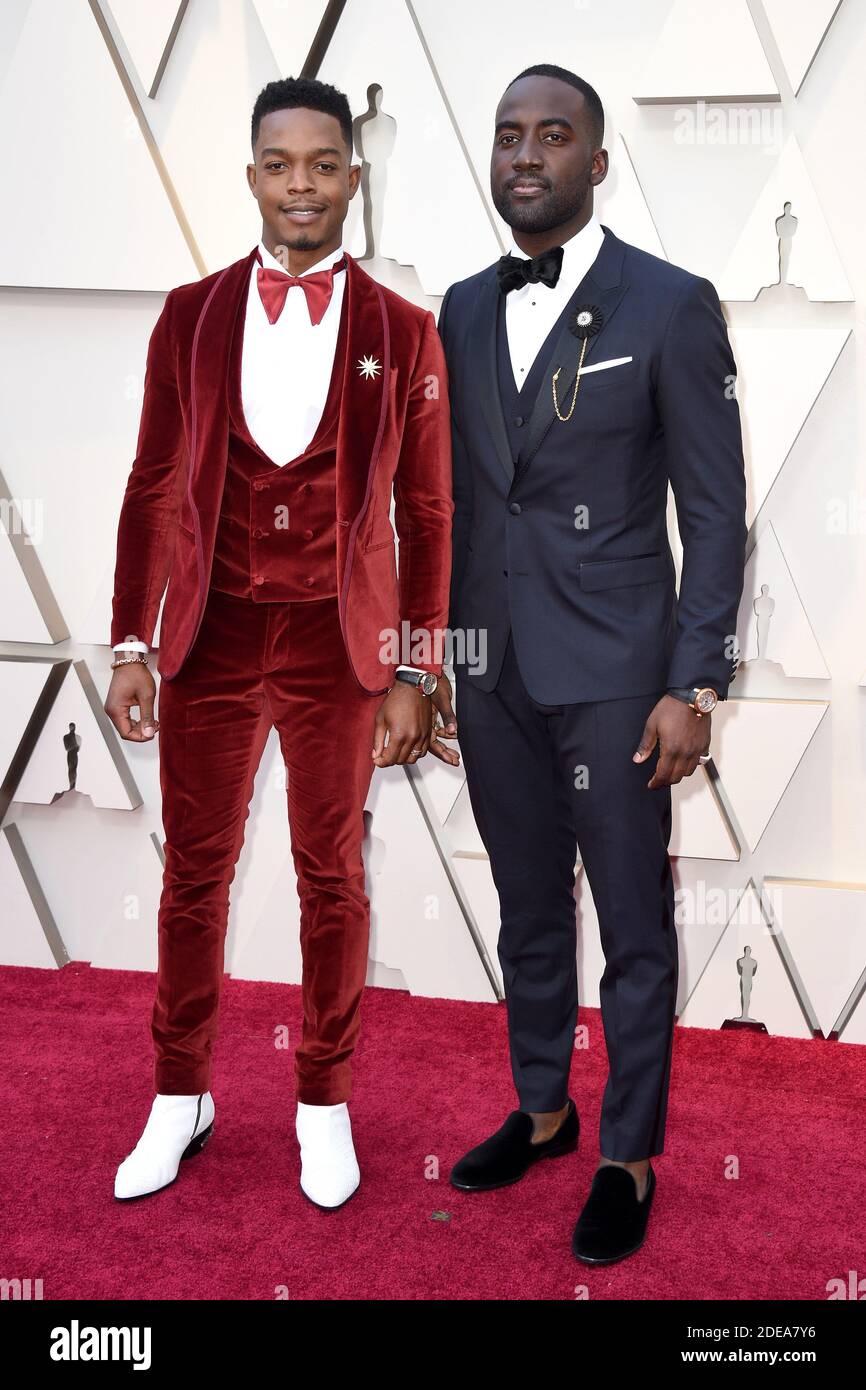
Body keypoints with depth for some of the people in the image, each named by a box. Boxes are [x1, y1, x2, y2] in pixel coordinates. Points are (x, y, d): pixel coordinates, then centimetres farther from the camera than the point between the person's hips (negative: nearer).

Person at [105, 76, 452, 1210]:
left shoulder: (402, 331, 1)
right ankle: (181, 1096, 29)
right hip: (210, 639, 1)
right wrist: (130, 647, 0)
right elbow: (151, 490, 5)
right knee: (194, 874, 10)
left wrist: (416, 674, -2)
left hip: (337, 648, -1)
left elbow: (426, 511, 1)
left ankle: (325, 1103, 27)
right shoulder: (190, 316, 4)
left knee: (333, 880, 10)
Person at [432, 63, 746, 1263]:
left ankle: (630, 1155, 24)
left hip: (614, 670, -4)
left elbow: (714, 512, -7)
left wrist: (695, 685, -12)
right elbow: (454, 500, 13)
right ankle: (541, 1109, 36)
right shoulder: (462, 312, 9)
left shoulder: (670, 306, -6)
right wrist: (434, 658, 11)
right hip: (493, 669, 5)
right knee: (528, 911, 17)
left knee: (634, 927, 7)